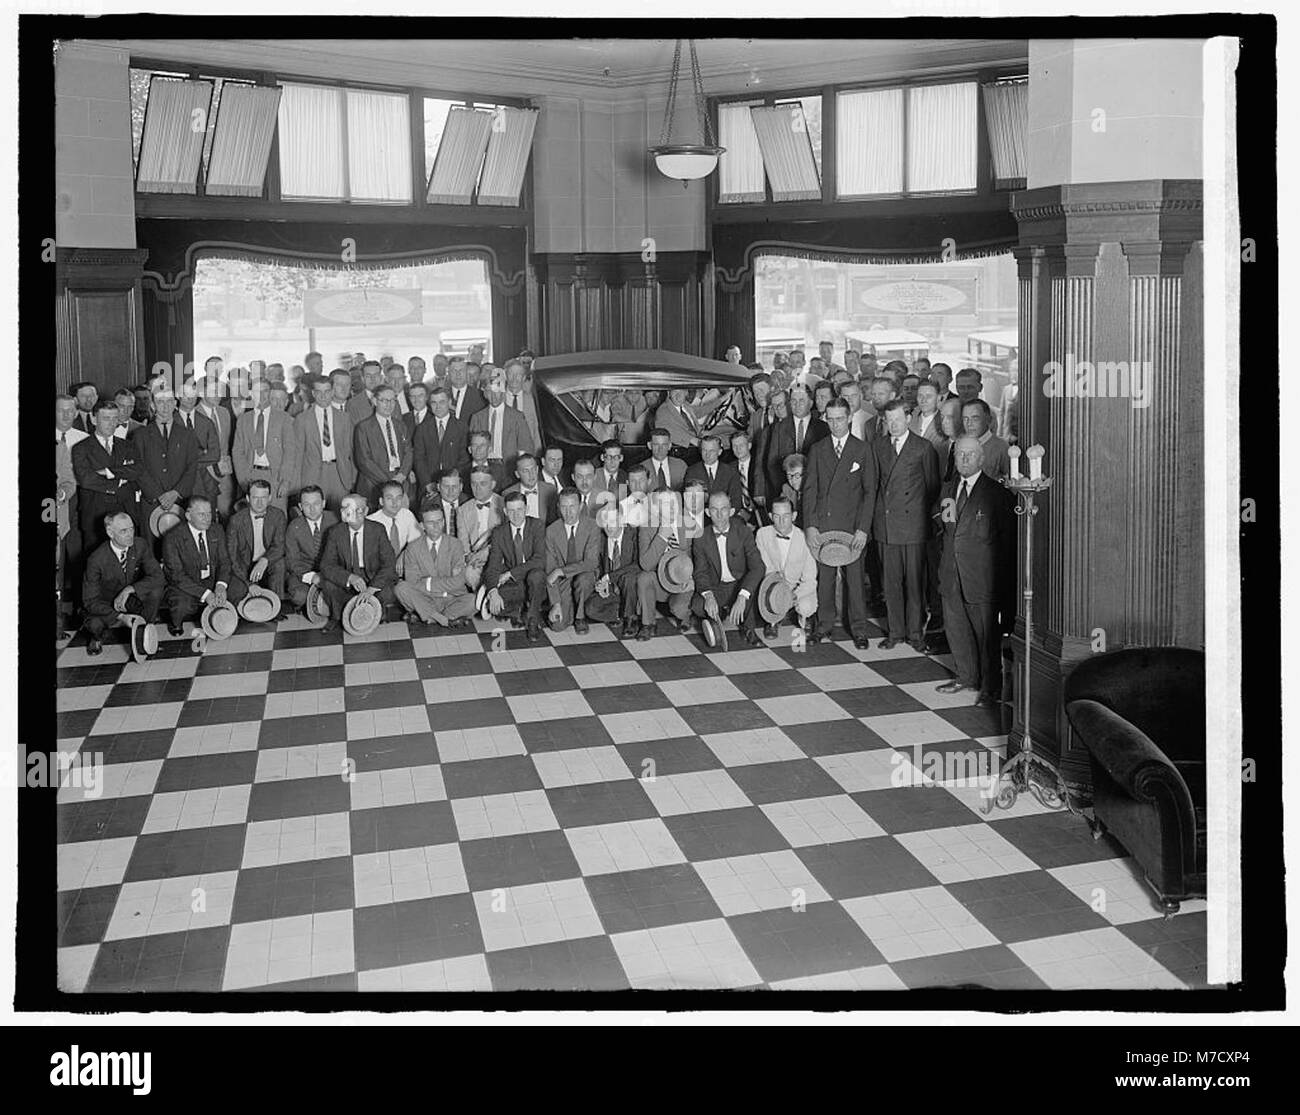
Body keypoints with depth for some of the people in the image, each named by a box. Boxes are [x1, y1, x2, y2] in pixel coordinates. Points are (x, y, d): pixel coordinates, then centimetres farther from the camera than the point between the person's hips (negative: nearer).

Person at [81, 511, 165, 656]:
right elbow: (90, 600, -20)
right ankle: (98, 638, 7)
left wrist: (129, 589, -32)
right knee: (94, 625, -33)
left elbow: (157, 576, -17)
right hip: (107, 605, -2)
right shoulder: (96, 559, -23)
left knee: (155, 590, -28)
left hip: (135, 600, 2)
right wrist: (120, 616, -32)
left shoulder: (141, 546, -15)